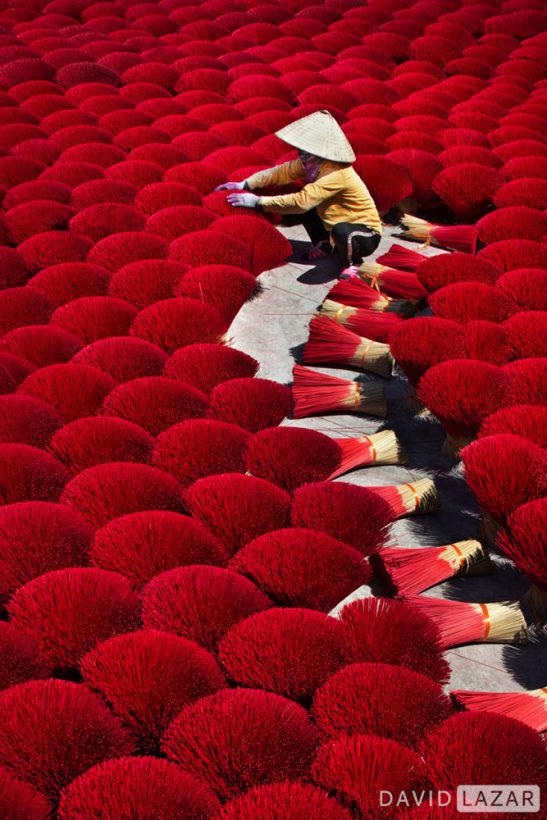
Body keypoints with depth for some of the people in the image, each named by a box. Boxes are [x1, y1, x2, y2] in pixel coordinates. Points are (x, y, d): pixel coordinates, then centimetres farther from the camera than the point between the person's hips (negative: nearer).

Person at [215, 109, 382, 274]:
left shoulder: (336, 174, -32)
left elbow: (301, 201, -38)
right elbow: (283, 172, -5)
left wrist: (257, 202, -34)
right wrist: (244, 185, -16)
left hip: (366, 235, -8)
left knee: (341, 231, -38)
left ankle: (353, 262, -7)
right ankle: (326, 246, 19)